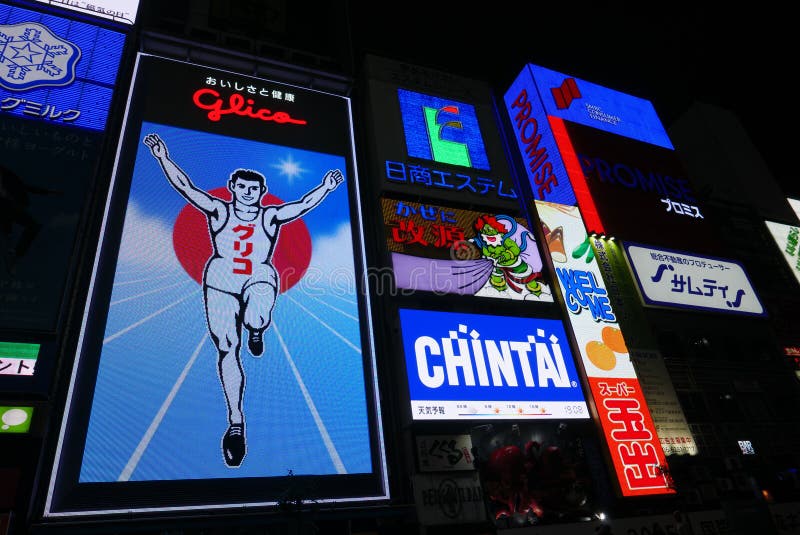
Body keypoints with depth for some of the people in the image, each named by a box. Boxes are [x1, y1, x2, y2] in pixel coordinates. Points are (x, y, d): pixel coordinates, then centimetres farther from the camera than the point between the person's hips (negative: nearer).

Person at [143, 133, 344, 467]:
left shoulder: (271, 216, 6)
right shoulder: (218, 211, 7)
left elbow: (303, 205, -2)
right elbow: (185, 188, 1)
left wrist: (325, 187, -13)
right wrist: (163, 158, -7)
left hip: (259, 279, -1)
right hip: (221, 280, 1)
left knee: (255, 319, -35)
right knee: (227, 348, -6)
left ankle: (256, 330, 8)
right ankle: (236, 423, 1)